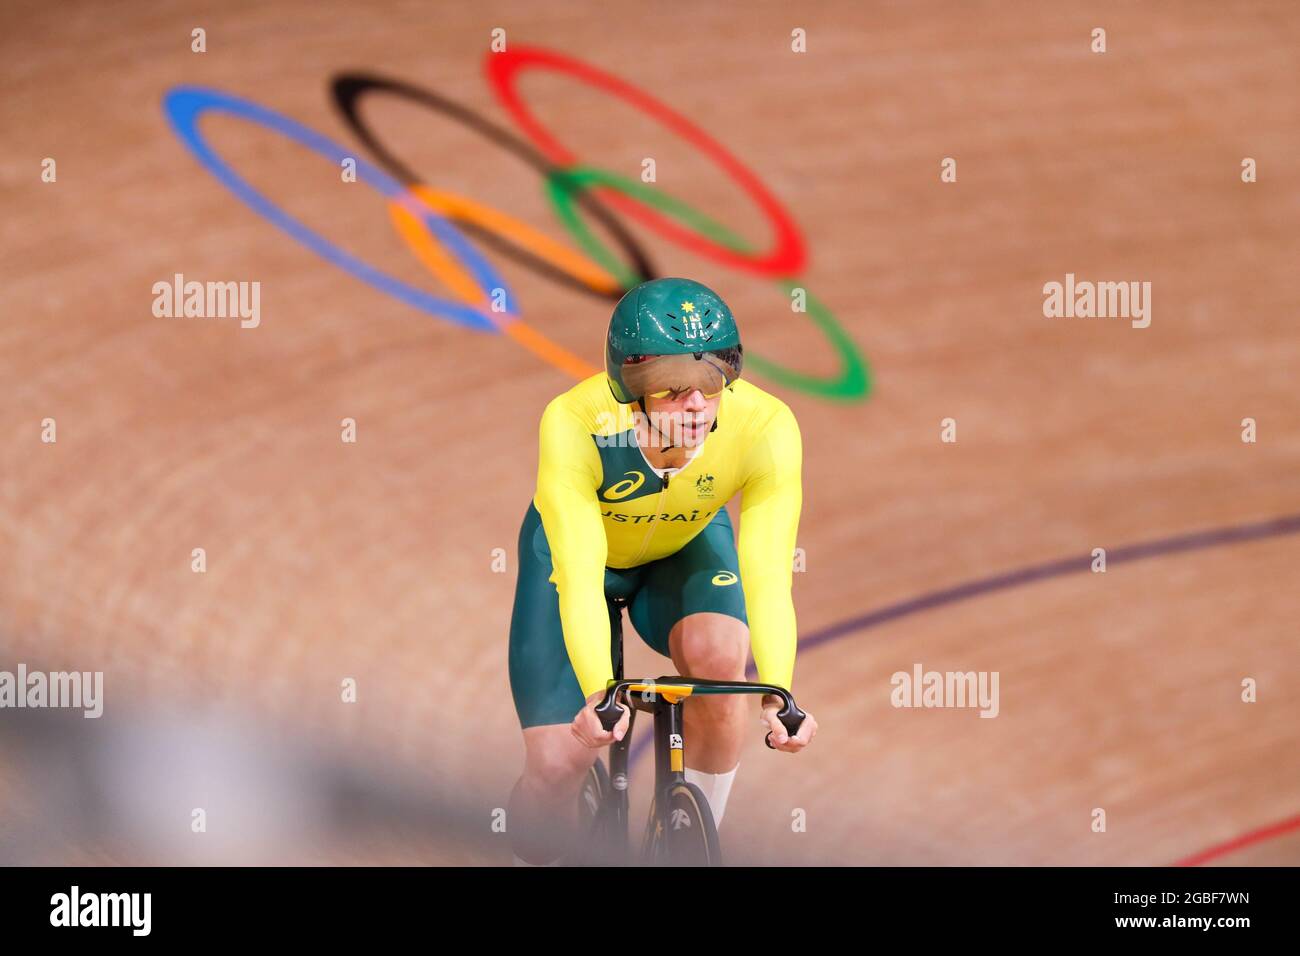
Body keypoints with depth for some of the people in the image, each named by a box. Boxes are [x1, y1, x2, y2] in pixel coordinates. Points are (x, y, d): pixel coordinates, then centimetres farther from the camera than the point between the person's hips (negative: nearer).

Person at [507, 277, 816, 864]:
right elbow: (579, 579, -42)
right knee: (556, 763, -15)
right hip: (578, 547, -1)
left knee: (719, 655, -31)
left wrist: (776, 694, -53)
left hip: (687, 547, 1)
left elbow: (768, 575, -38)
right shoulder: (574, 425, -39)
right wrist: (598, 693, -57)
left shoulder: (765, 427, -35)